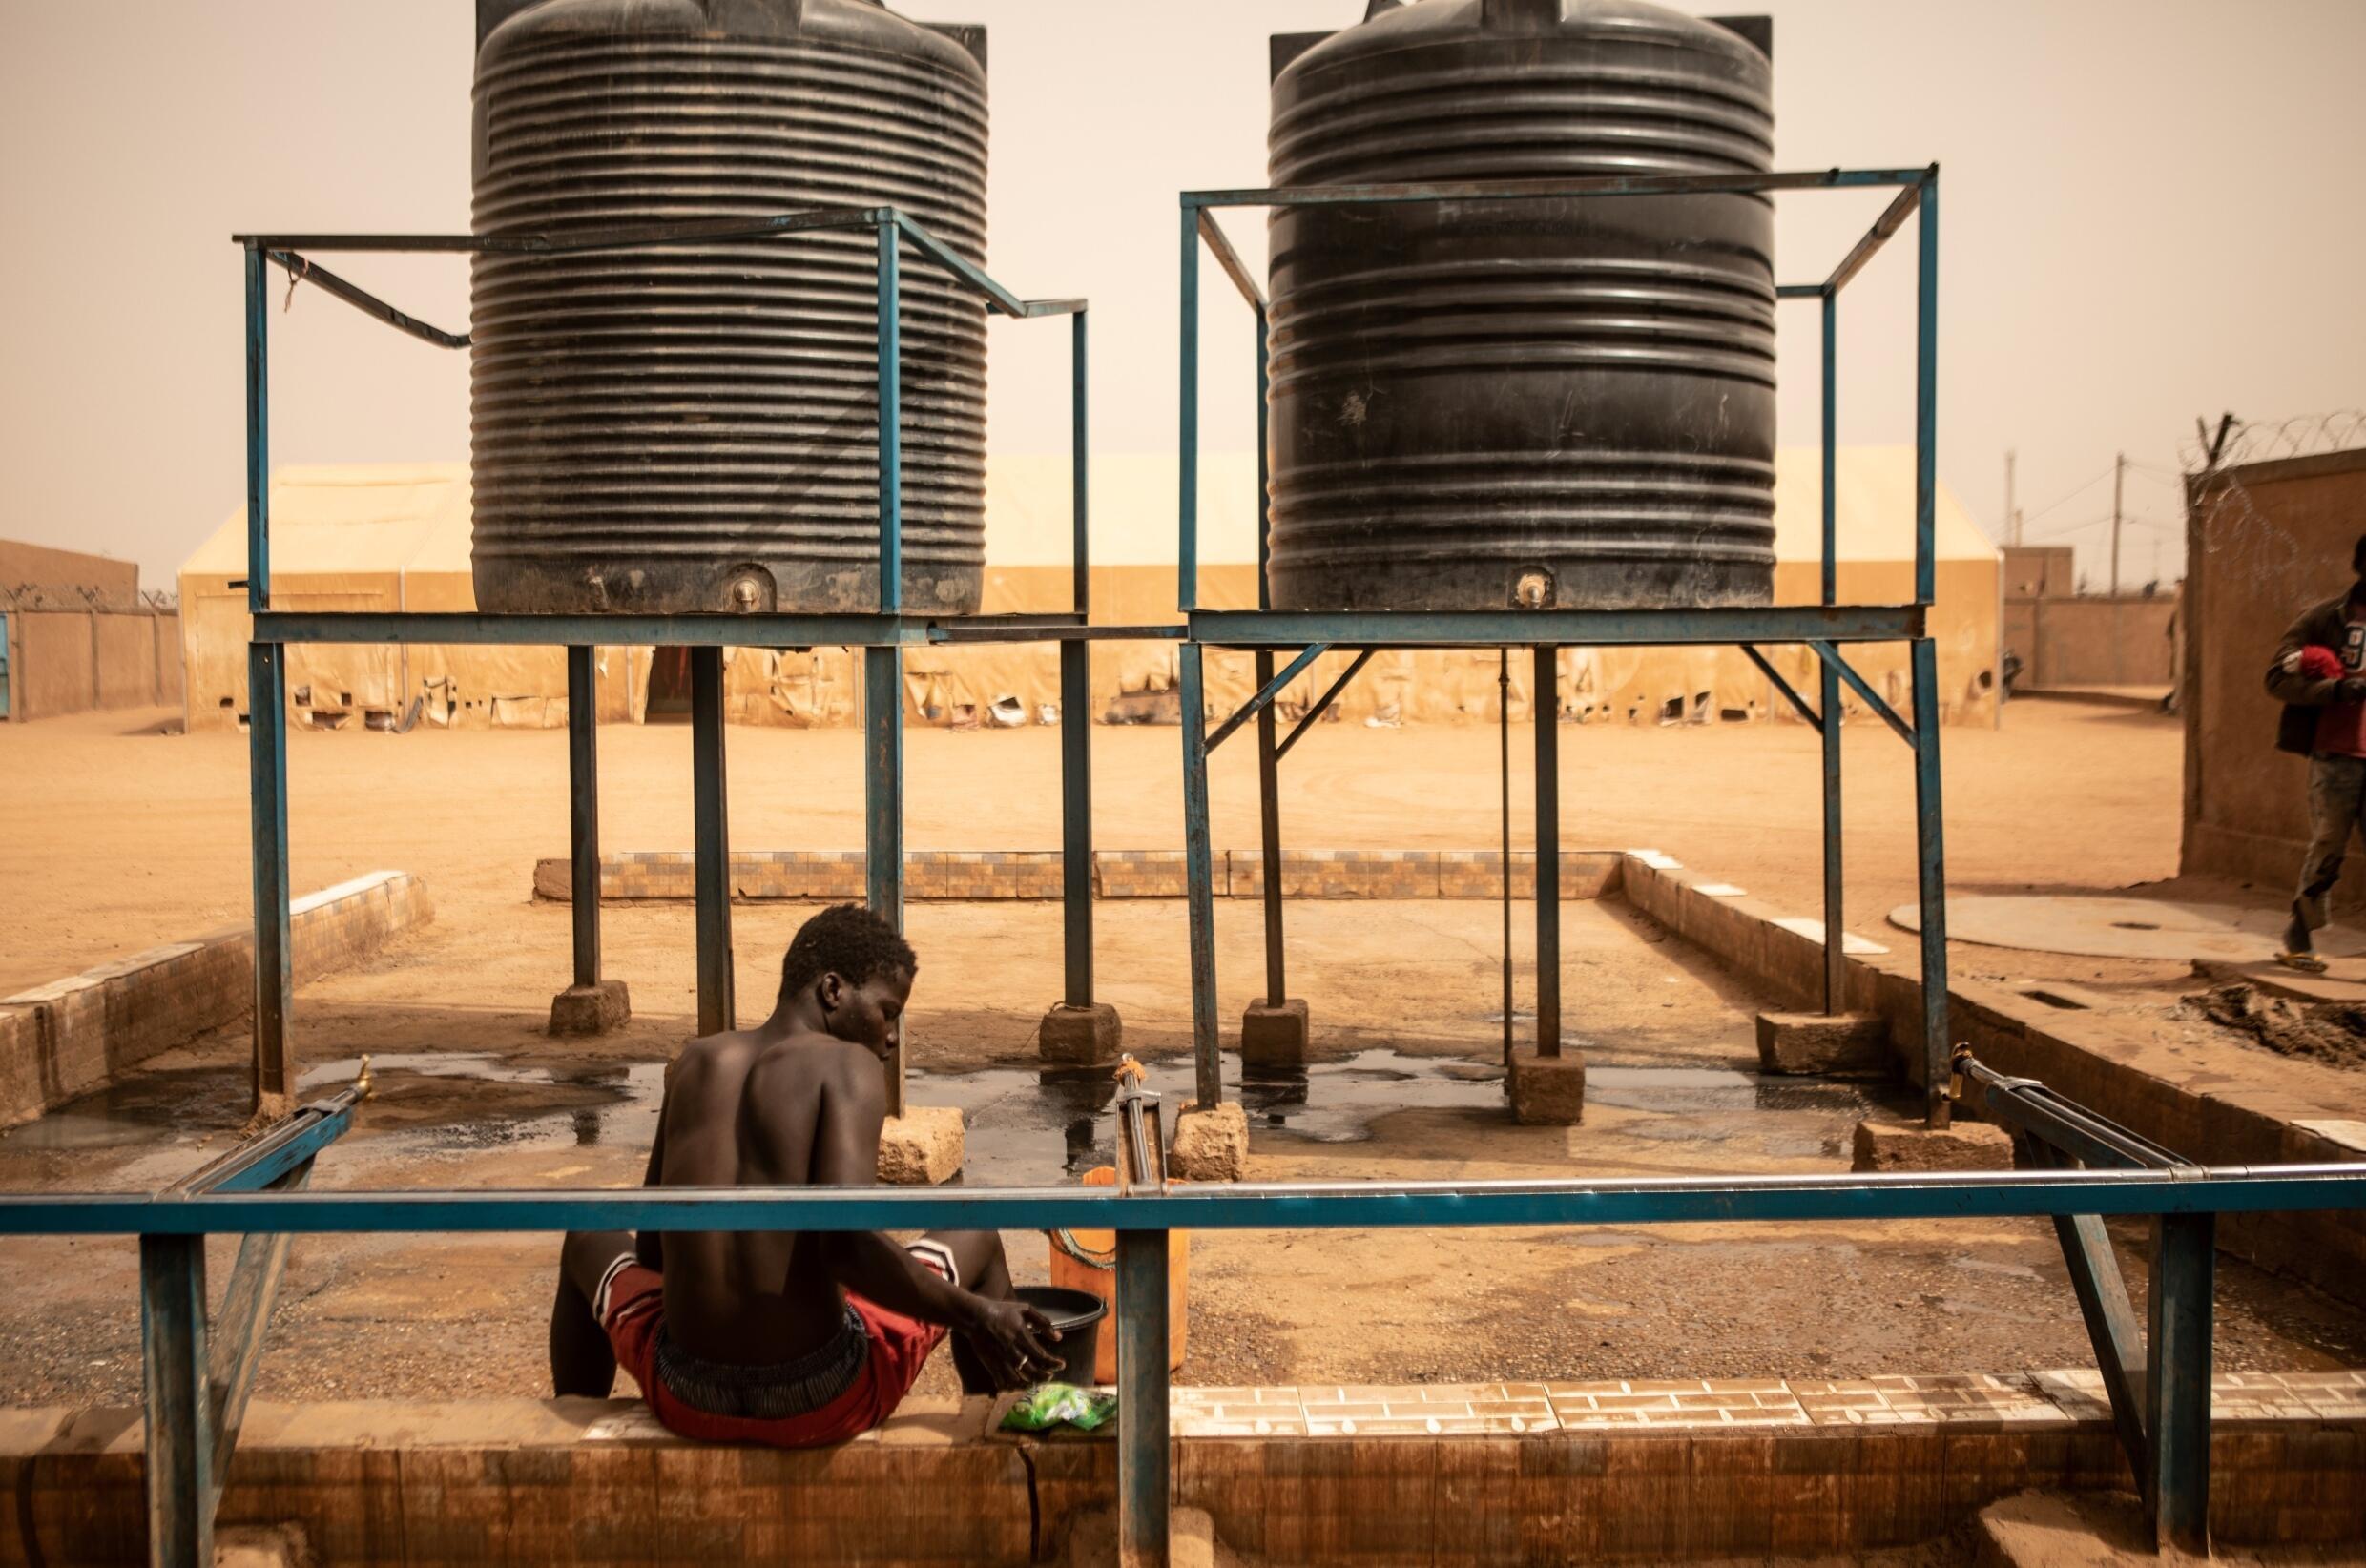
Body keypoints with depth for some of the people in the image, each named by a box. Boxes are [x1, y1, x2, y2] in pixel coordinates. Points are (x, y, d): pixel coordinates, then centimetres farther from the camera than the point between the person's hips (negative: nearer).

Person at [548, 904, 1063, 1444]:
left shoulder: (695, 1064, 8)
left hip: (689, 1398, 4)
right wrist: (974, 1315, -12)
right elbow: (847, 1242, -21)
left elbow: (651, 1246, 13)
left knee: (589, 1244, 35)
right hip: (822, 1403, -3)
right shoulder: (846, 1065, -7)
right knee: (976, 1239, 24)